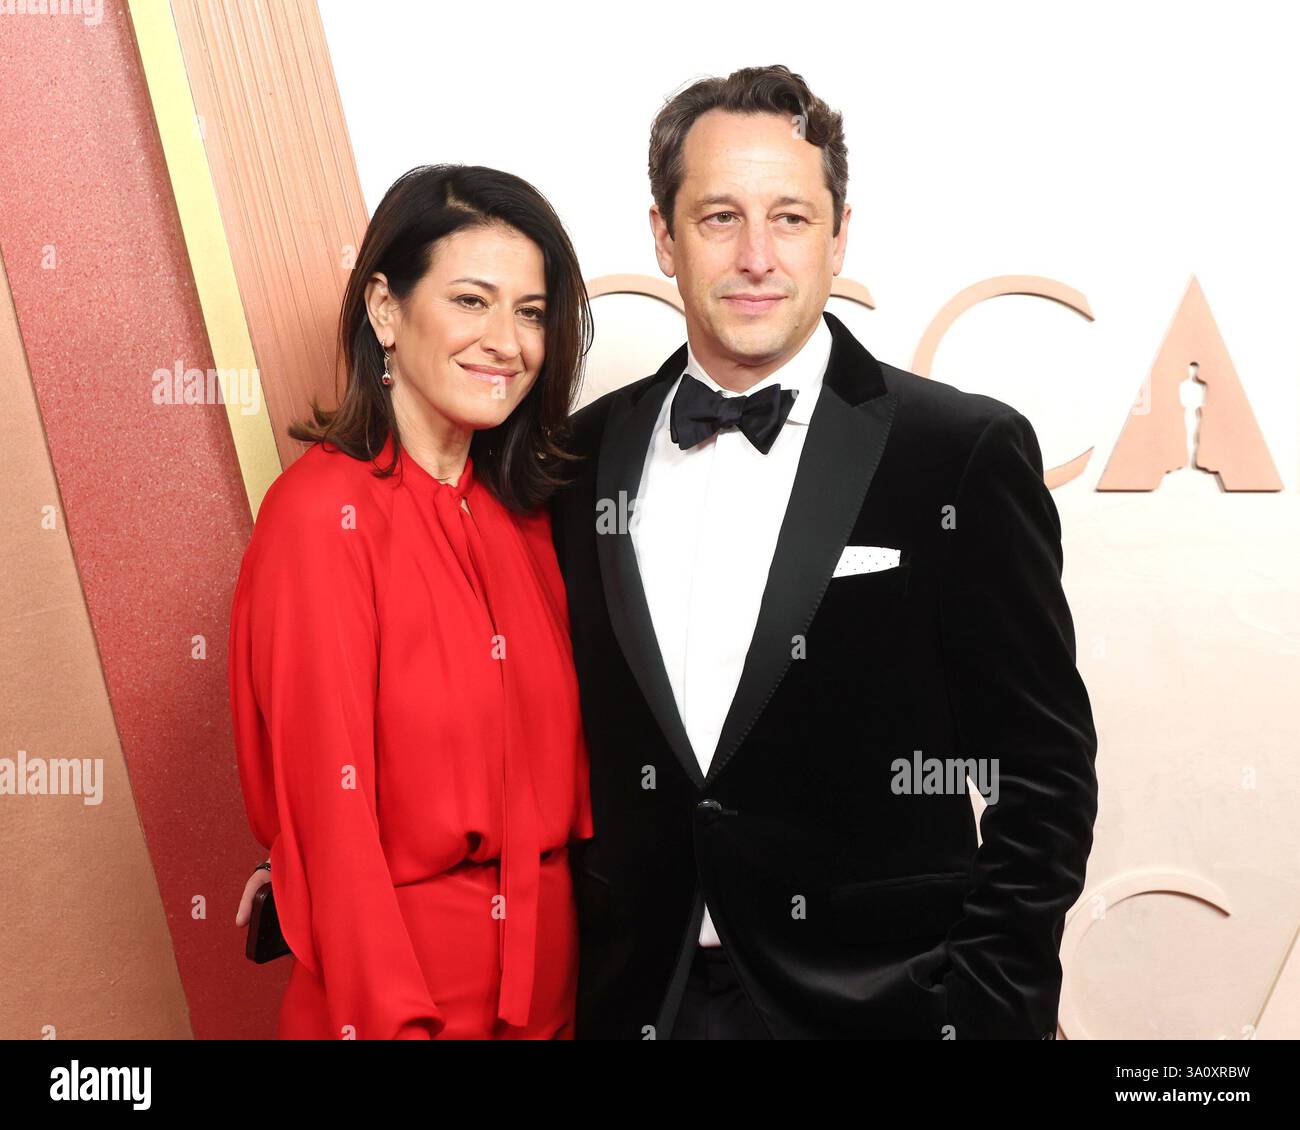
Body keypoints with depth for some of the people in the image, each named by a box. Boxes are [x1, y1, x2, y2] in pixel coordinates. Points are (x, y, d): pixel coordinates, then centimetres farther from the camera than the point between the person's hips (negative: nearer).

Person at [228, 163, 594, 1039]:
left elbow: (554, 758, 6)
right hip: (396, 977, -6)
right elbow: (329, 807, -17)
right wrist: (394, 1021, -15)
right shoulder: (325, 510, -17)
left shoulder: (522, 510, 1)